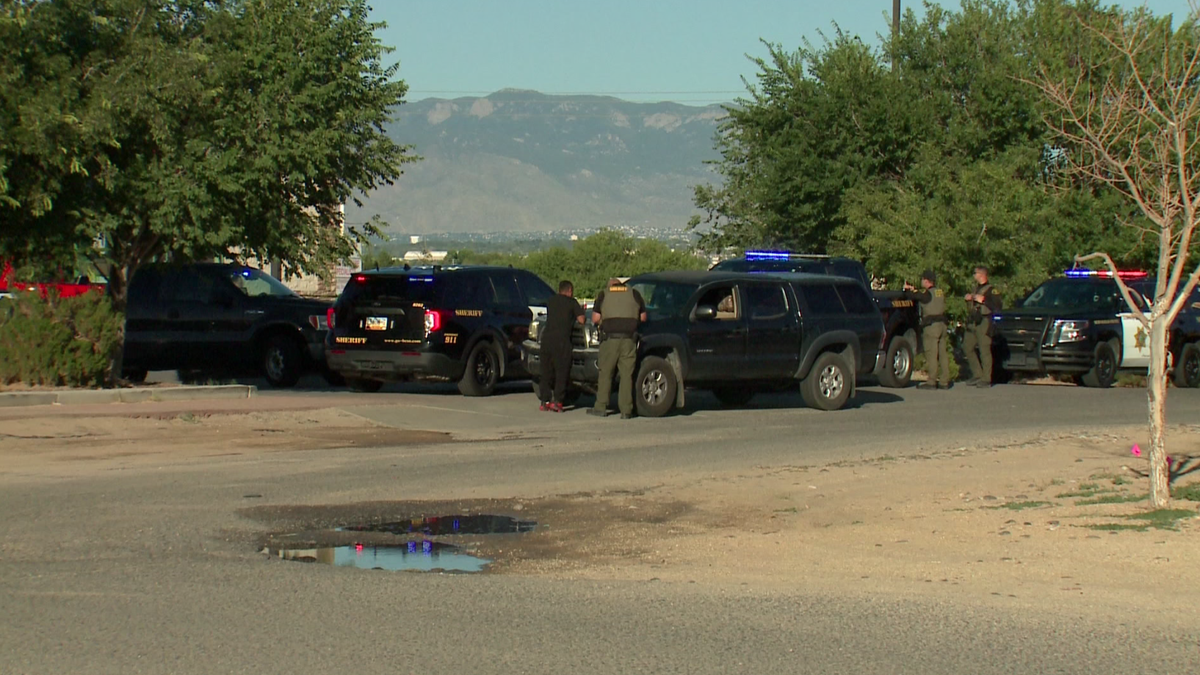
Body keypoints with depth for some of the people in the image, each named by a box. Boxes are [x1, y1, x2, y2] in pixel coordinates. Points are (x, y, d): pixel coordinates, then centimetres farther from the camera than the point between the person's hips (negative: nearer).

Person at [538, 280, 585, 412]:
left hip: (546, 337, 5)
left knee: (546, 371, 10)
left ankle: (544, 401, 8)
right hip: (561, 339, -5)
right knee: (562, 371, 0)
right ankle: (556, 401, -8)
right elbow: (581, 320, 2)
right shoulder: (571, 302, 5)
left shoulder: (551, 301, 19)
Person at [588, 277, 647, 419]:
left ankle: (601, 407, 7)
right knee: (627, 375, 2)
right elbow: (643, 317, 13)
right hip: (629, 339, 1)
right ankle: (626, 410, -1)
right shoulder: (634, 294, 11)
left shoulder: (603, 295, 8)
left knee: (605, 373, 7)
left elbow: (595, 318, 3)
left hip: (610, 338, -1)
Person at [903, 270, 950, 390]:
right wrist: (913, 290, 27)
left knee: (931, 354, -7)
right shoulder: (940, 292, 13)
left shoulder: (927, 293, -11)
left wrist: (907, 290, 11)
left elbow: (913, 296, -10)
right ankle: (944, 381, 11)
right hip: (942, 324, 8)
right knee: (942, 353, 9)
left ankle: (931, 381, -9)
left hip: (931, 326, -8)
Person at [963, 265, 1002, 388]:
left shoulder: (991, 290, -6)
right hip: (973, 322, 9)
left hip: (984, 322, -9)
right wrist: (967, 299, 10)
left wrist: (983, 300, -19)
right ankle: (977, 374, 18)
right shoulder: (976, 288, 19)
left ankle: (986, 379, -6)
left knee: (984, 350, -9)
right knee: (967, 347, 8)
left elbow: (997, 307, -15)